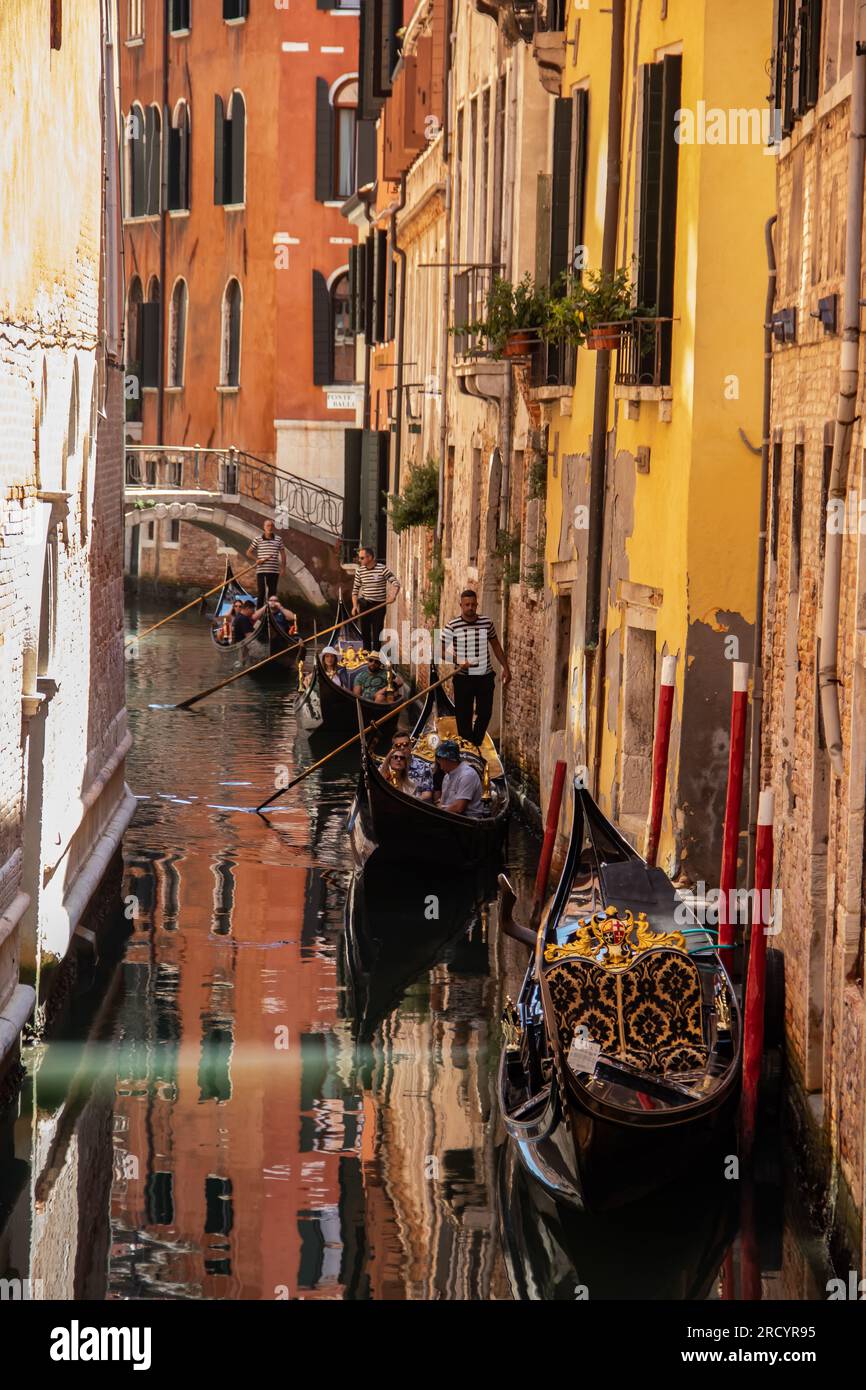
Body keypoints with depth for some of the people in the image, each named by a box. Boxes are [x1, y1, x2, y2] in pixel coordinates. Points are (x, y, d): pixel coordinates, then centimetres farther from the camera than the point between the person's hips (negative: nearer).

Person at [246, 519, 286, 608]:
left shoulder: (278, 539, 6)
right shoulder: (258, 539, 1)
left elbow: (282, 554, 11)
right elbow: (249, 553, 8)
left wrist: (283, 568, 5)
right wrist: (256, 559, -8)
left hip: (274, 571, 2)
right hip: (261, 570, -2)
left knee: (272, 592, 6)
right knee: (261, 592, -3)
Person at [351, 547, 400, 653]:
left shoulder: (382, 569, -9)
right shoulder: (359, 571, 2)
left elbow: (395, 583, -10)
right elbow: (355, 589, 7)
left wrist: (393, 596, -27)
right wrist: (355, 606, -3)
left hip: (379, 604, -3)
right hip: (364, 603, 3)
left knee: (377, 630, -4)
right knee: (364, 629, 5)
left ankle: (375, 651, 2)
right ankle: (366, 651, 16)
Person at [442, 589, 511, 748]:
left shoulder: (487, 623, 2)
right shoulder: (452, 626, -8)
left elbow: (496, 645, 15)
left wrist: (506, 668, 12)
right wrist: (458, 661, -19)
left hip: (485, 676, 3)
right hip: (463, 678, -3)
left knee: (485, 713, 7)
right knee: (464, 716, 2)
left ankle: (476, 744, 27)